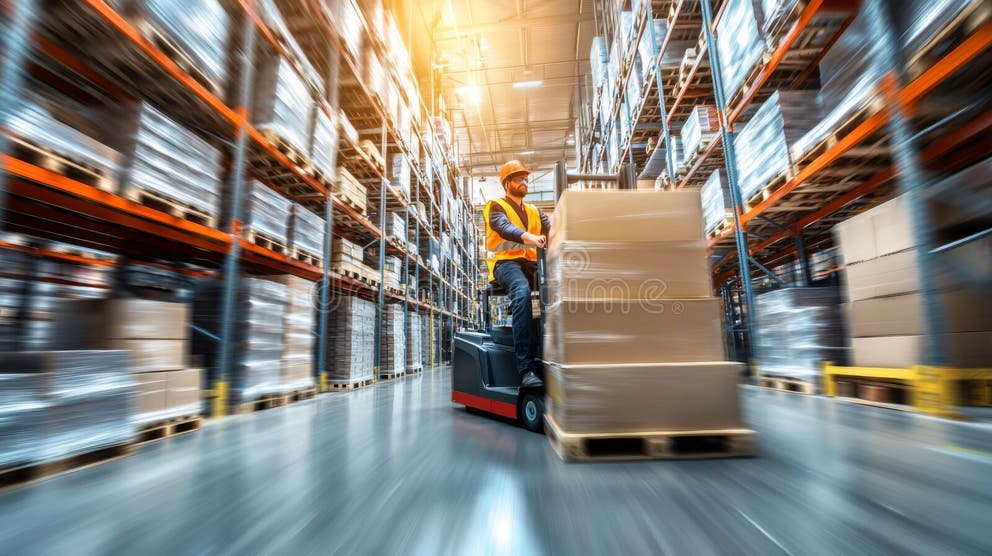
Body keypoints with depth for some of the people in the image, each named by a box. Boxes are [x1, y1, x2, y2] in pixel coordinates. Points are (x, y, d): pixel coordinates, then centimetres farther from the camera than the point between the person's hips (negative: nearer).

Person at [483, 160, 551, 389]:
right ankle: (527, 367, -41)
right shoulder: (496, 206, 10)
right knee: (522, 291, -37)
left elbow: (551, 227, 9)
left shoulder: (534, 212, 28)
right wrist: (529, 237, -34)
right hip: (505, 262, -5)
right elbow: (504, 227, -13)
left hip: (532, 263, 5)